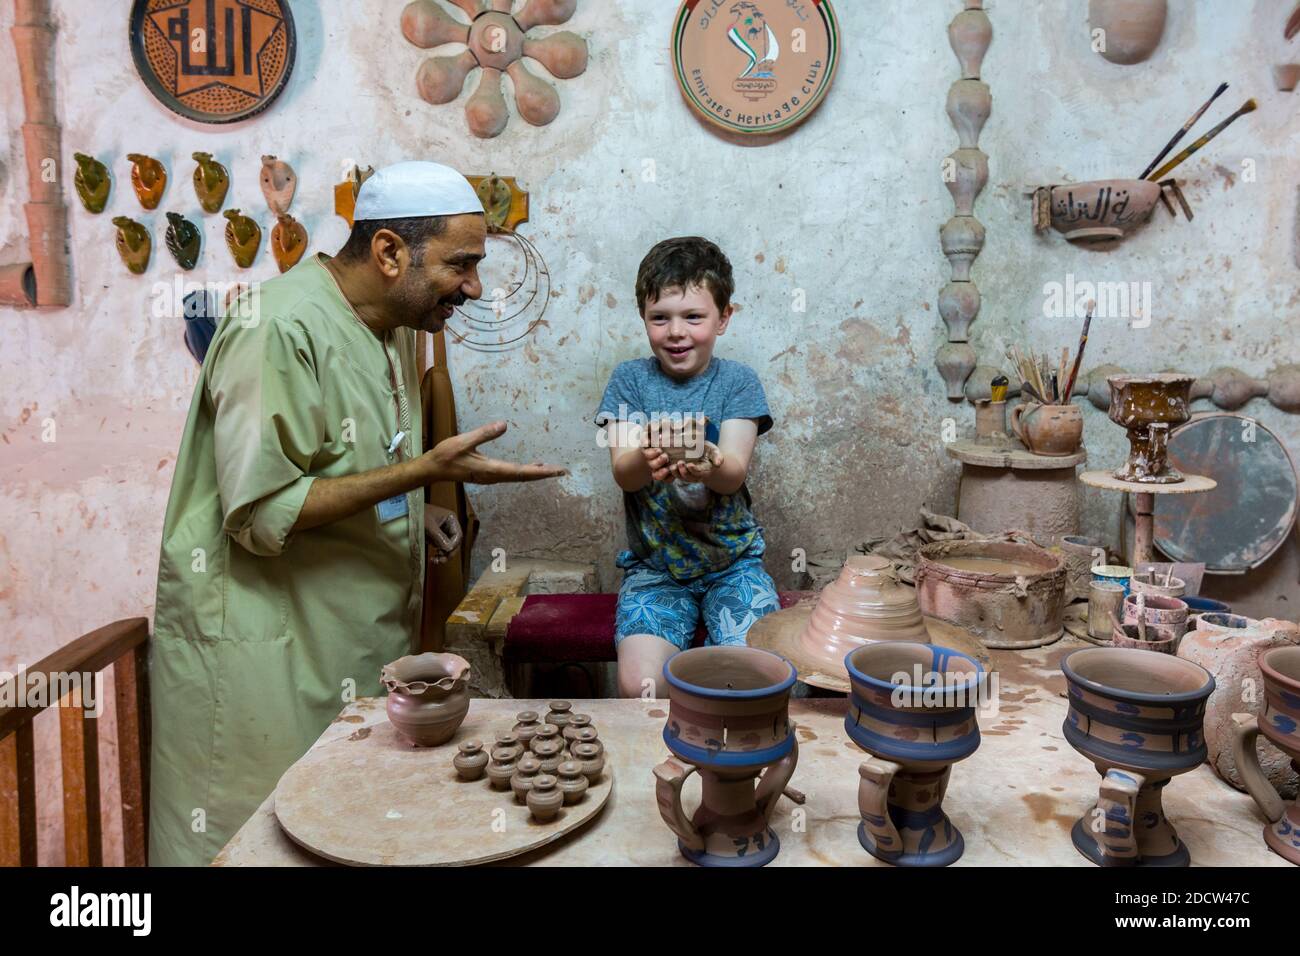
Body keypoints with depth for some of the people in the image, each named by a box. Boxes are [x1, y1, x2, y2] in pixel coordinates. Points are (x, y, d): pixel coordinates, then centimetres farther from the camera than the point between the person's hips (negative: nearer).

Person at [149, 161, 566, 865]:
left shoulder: (394, 328, 9)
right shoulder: (281, 326, -18)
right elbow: (261, 515, -23)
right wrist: (425, 470, -25)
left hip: (358, 643, 8)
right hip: (262, 655, -8)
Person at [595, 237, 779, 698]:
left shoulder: (737, 381, 1)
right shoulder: (630, 379, 2)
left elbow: (735, 473, -12)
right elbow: (623, 473, -10)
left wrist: (709, 465, -37)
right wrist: (647, 458, -35)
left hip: (732, 559, 0)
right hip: (653, 565, 0)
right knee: (639, 684, -21)